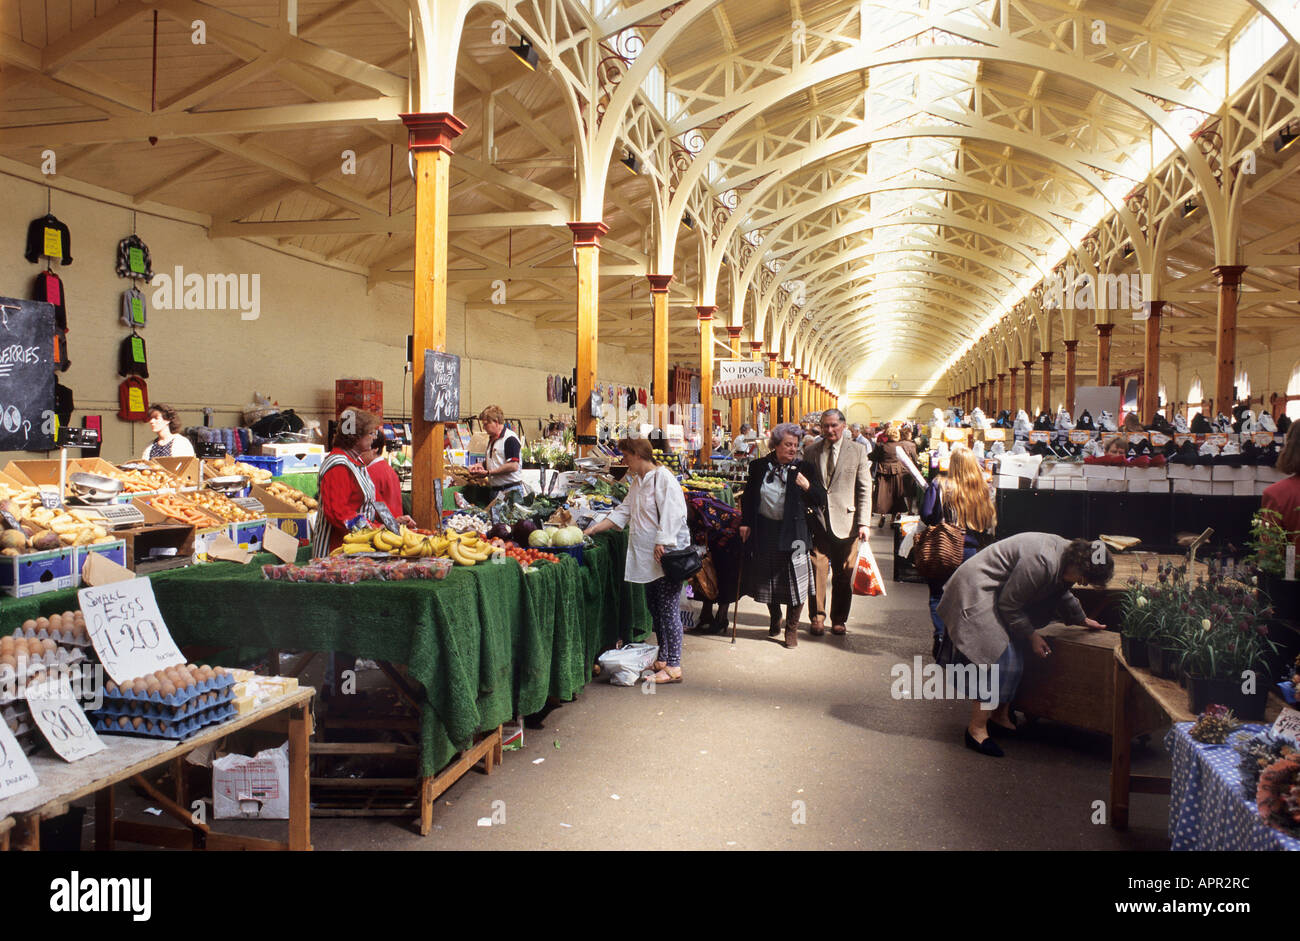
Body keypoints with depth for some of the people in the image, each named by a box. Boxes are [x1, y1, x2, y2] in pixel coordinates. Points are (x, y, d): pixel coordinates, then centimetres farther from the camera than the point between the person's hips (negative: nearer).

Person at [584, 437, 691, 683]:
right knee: (655, 607, 15)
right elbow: (624, 512, 20)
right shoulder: (637, 481, 17)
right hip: (647, 556, 10)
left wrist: (662, 543, -22)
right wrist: (593, 529, 15)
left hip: (667, 553, -10)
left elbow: (671, 514, -19)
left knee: (669, 610, -7)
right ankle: (663, 658, 25)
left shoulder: (663, 478, -13)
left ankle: (674, 666, -2)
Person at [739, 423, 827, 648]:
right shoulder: (758, 466, 2)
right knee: (767, 578, 13)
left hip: (792, 532, -2)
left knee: (795, 581, -2)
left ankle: (792, 628, 14)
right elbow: (748, 497, 11)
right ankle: (775, 620, 37)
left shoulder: (803, 468, -1)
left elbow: (820, 500, -3)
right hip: (764, 531, 2)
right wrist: (745, 523, 5)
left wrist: (807, 486, -21)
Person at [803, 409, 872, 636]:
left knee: (843, 575, 7)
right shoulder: (811, 452, 8)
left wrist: (863, 522, -6)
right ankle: (817, 619, 11)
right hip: (818, 521, 1)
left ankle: (839, 620, 21)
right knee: (817, 572, -1)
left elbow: (864, 489, 1)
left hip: (846, 522, -1)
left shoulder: (857, 451, 3)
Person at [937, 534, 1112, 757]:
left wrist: (1081, 619, 31)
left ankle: (1000, 717, 20)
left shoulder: (1066, 554, 1)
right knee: (999, 658, -16)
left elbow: (1062, 593, 25)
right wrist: (1031, 635, -11)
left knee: (1015, 660, 9)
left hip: (998, 593, 10)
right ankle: (977, 729, -13)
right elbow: (1008, 604, -21)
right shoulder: (1042, 562, -30)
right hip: (974, 591, -10)